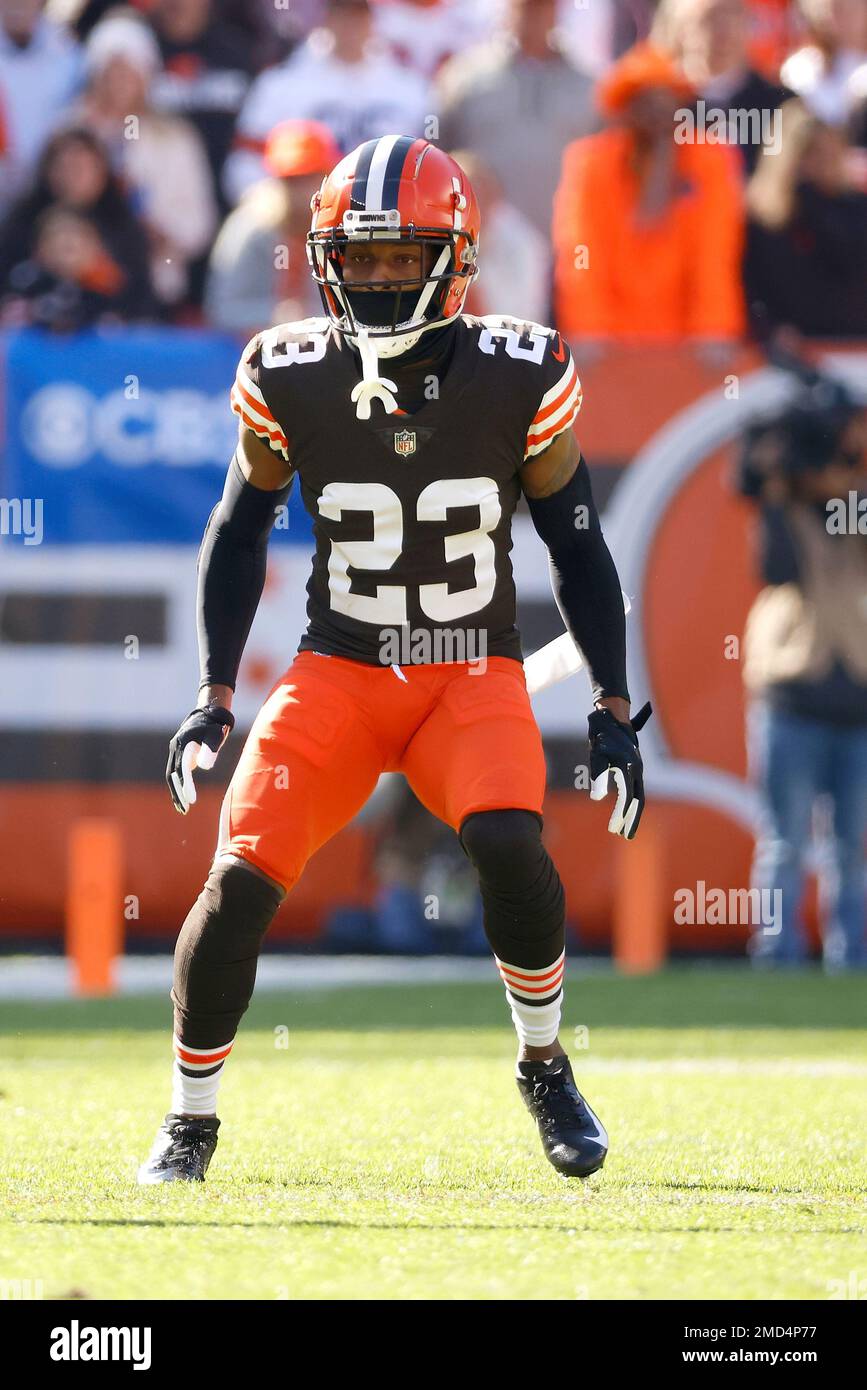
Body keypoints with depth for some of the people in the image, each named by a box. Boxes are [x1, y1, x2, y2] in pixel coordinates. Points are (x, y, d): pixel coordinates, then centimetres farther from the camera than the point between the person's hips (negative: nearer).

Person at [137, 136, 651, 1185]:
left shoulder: (519, 381, -9)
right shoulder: (289, 382, -7)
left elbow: (576, 546, 2)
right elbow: (236, 534, 7)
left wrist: (613, 707, 0)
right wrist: (214, 698, 3)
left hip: (474, 675, -1)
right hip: (338, 669, 1)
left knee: (506, 841, -28)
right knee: (241, 879, -15)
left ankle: (545, 1067, -2)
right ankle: (190, 1123, 5)